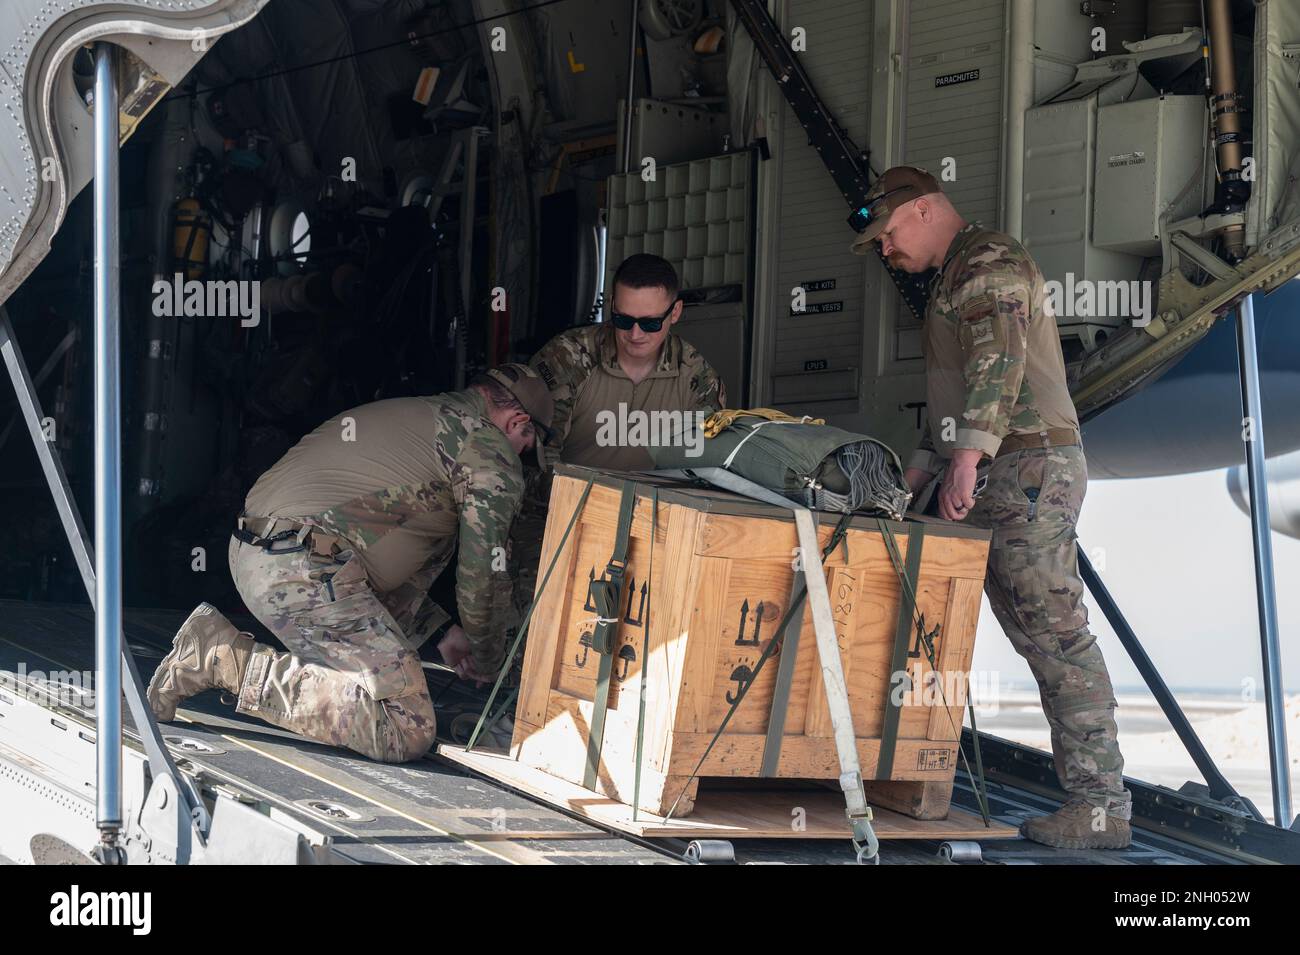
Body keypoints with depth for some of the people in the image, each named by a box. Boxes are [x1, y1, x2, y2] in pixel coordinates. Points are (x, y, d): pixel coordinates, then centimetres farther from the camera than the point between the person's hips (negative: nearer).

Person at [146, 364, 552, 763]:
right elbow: (485, 569, 4)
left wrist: (440, 629, 35)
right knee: (407, 731, -14)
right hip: (307, 574, -10)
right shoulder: (490, 447, 2)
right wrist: (485, 660, 21)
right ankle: (230, 662, -14)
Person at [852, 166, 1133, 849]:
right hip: (990, 482, 10)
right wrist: (914, 477, 25)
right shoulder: (956, 278, 27)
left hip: (1028, 467, -10)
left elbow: (998, 364, -21)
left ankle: (1100, 806, -11)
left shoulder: (989, 264, -7)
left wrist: (968, 455, -29)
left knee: (1054, 632, -12)